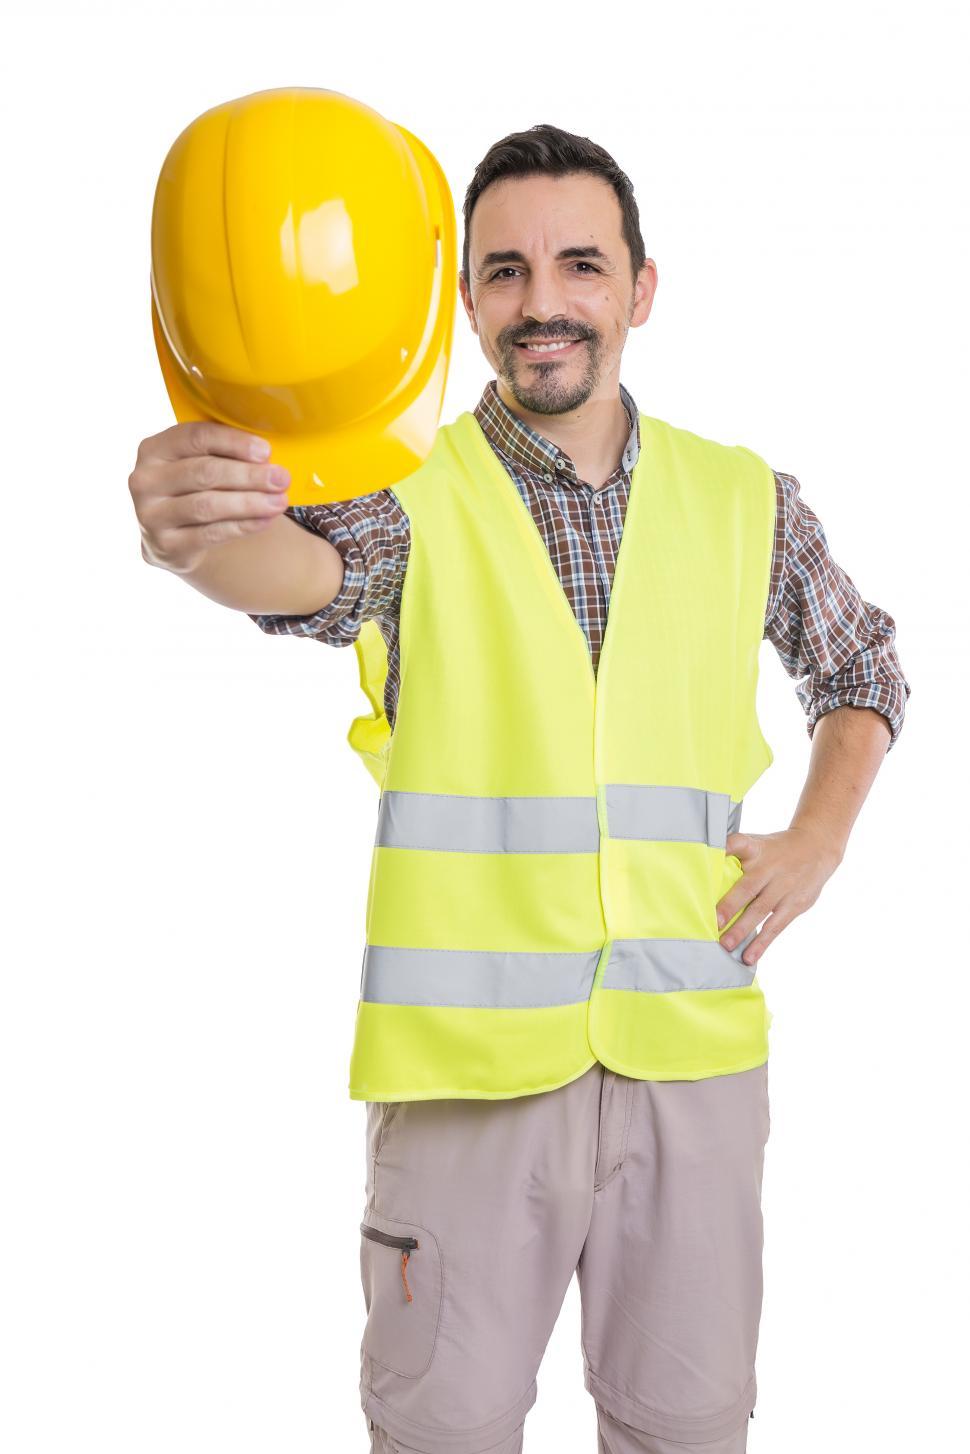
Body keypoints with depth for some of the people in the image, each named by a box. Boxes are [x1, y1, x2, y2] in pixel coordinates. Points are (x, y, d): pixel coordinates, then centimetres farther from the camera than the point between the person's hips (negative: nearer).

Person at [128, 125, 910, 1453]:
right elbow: (313, 570, -26)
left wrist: (818, 841, 5)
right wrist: (201, 531, -48)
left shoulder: (746, 499, 5)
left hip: (692, 1054, 3)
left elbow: (862, 668, 20)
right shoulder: (413, 494, -4)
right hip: (470, 1058, -2)